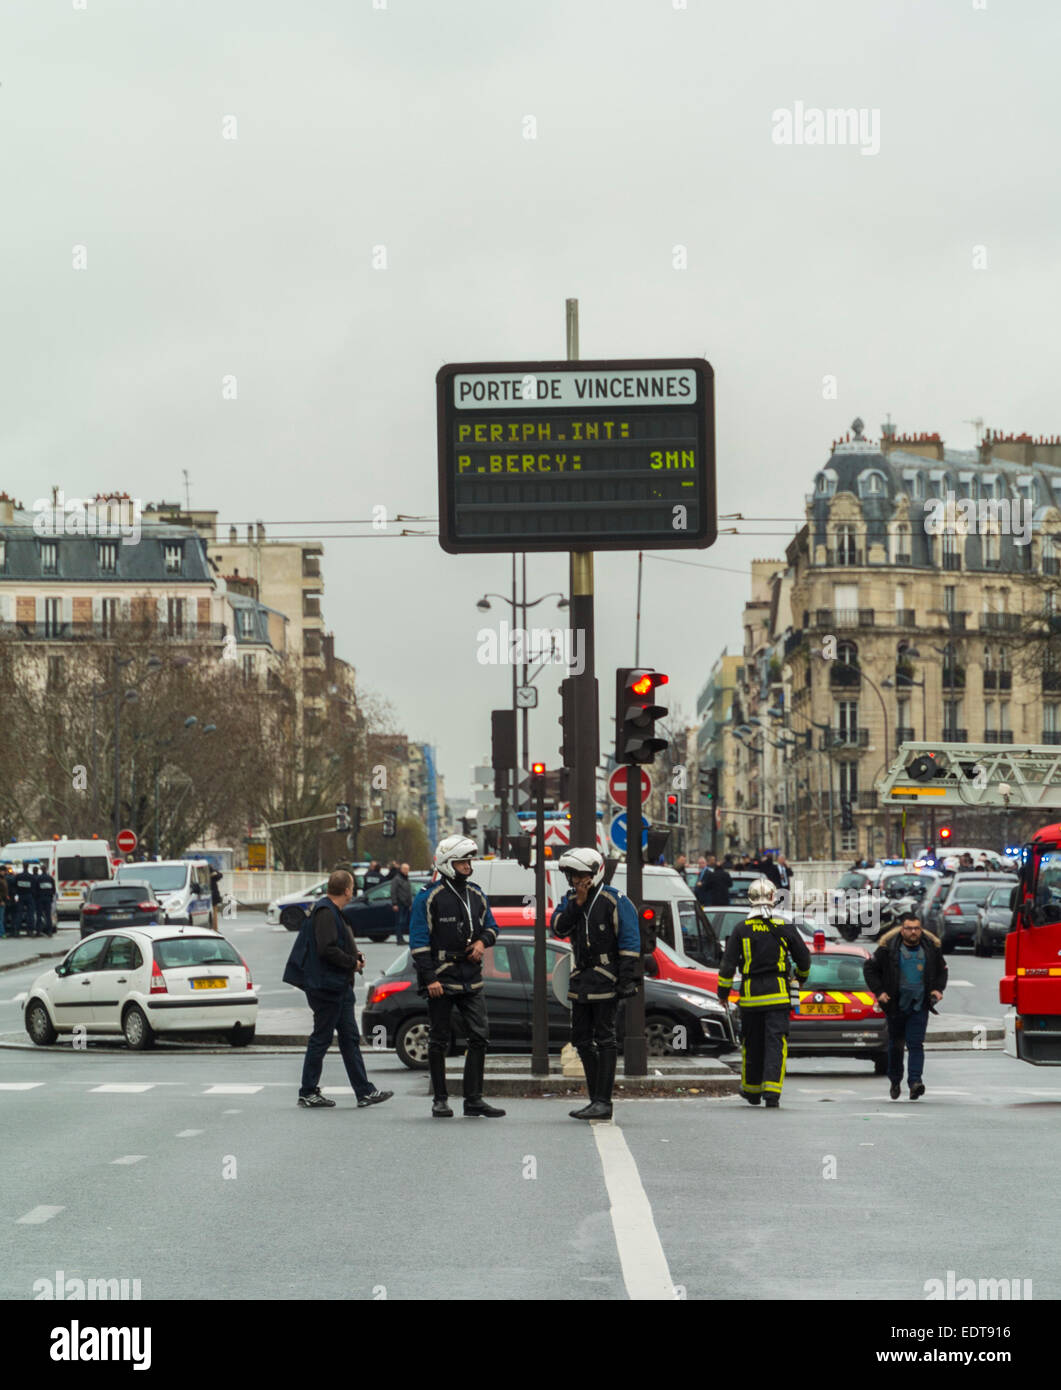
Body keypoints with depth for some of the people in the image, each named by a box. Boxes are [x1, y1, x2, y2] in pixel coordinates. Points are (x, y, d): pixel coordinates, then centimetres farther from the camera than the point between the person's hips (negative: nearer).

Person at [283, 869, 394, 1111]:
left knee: (349, 1038, 9)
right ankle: (307, 1093, 6)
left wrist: (355, 956, 7)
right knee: (321, 1039, -2)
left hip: (339, 987, 11)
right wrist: (353, 963, -15)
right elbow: (326, 949, -26)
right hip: (326, 986, -11)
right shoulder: (325, 913, -17)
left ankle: (365, 1092, 10)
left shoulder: (332, 912, 16)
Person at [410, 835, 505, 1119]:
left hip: (471, 979, 5)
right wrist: (429, 978, -15)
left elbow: (490, 925, 24)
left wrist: (483, 941, -1)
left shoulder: (476, 894, 12)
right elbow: (419, 941, -8)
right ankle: (440, 1100, 11)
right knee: (439, 1040, 3)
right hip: (441, 979, -5)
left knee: (479, 1037, -1)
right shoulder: (429, 898, -6)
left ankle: (474, 1098, 5)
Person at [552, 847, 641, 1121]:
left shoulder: (614, 900, -9)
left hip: (605, 980, -7)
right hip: (581, 979, 8)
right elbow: (558, 928, -3)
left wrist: (626, 980, -17)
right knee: (581, 1038, 9)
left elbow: (630, 942, -11)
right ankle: (596, 1097, 17)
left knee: (604, 1039, -6)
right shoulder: (572, 898, 11)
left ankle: (603, 1103, -7)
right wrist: (577, 903, -13)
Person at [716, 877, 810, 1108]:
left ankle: (752, 1091, 26)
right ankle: (772, 1092, -15)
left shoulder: (741, 930, -2)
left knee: (752, 1043, 14)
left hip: (750, 995, 1)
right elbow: (803, 957, 8)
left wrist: (723, 991, 7)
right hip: (777, 993, -1)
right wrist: (802, 976, 29)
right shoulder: (785, 928, -1)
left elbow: (728, 963, -3)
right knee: (776, 1043, -3)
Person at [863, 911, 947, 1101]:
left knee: (916, 1044, -10)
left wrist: (938, 989, 2)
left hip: (920, 1006, 0)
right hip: (896, 1005, 0)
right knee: (895, 1044, 10)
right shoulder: (888, 948, -5)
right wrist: (879, 991, -7)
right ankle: (895, 1081, 25)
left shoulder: (931, 947, 3)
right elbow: (869, 968, 3)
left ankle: (915, 1081, -18)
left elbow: (942, 971, 19)